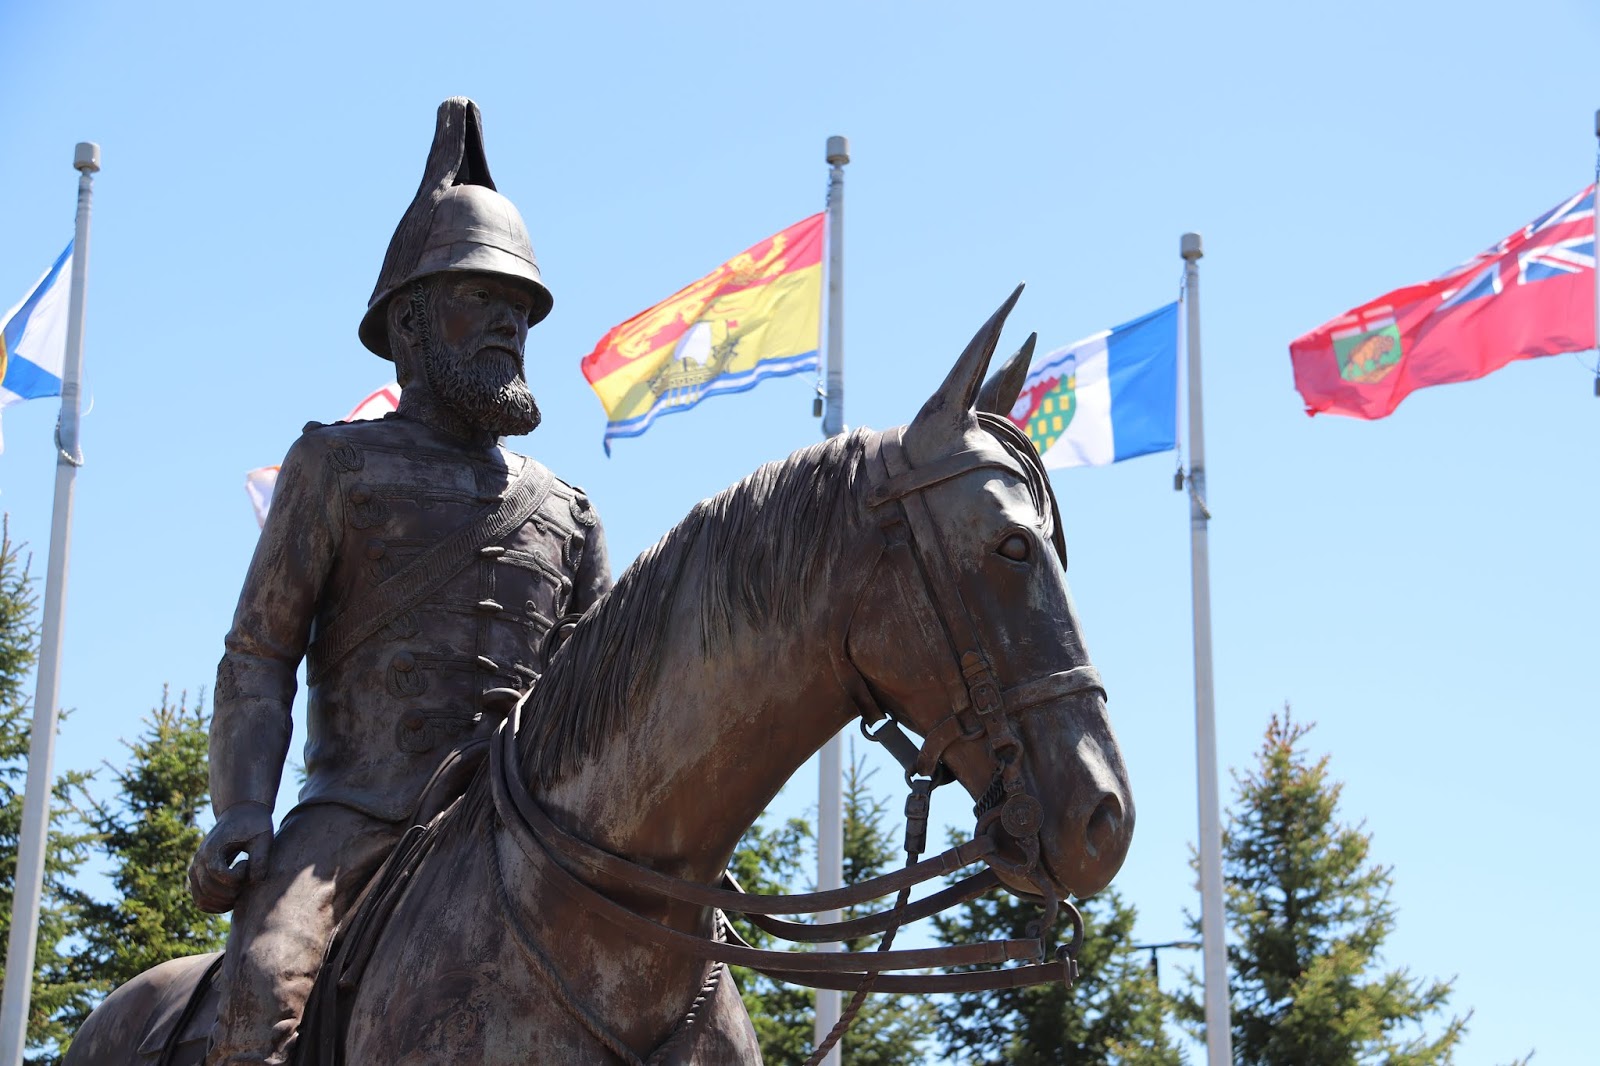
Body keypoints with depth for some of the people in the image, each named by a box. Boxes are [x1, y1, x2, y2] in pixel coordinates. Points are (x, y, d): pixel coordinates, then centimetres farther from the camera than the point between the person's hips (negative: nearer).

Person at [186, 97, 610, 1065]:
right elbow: (258, 657, 5)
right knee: (265, 986, -32)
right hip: (362, 812, -4)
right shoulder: (338, 467, 12)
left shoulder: (562, 510, 23)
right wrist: (242, 810, -12)